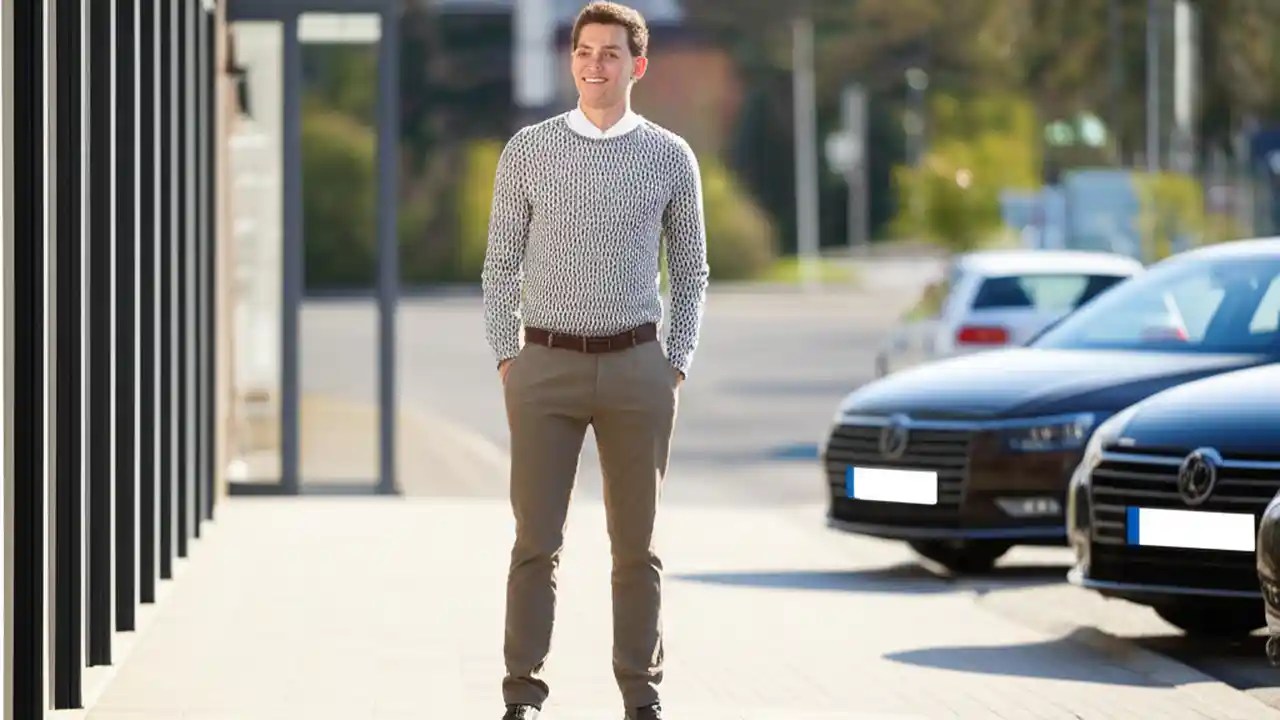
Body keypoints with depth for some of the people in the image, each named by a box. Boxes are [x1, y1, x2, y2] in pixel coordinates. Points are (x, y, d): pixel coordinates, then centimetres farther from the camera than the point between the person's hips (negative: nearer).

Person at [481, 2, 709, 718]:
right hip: (546, 365, 0)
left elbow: (691, 271, 10)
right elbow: (502, 264, 7)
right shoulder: (528, 151, 4)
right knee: (537, 540, -3)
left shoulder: (670, 156, 4)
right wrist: (506, 358, -2)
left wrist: (679, 365, 1)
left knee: (638, 543, 5)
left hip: (637, 366, 0)